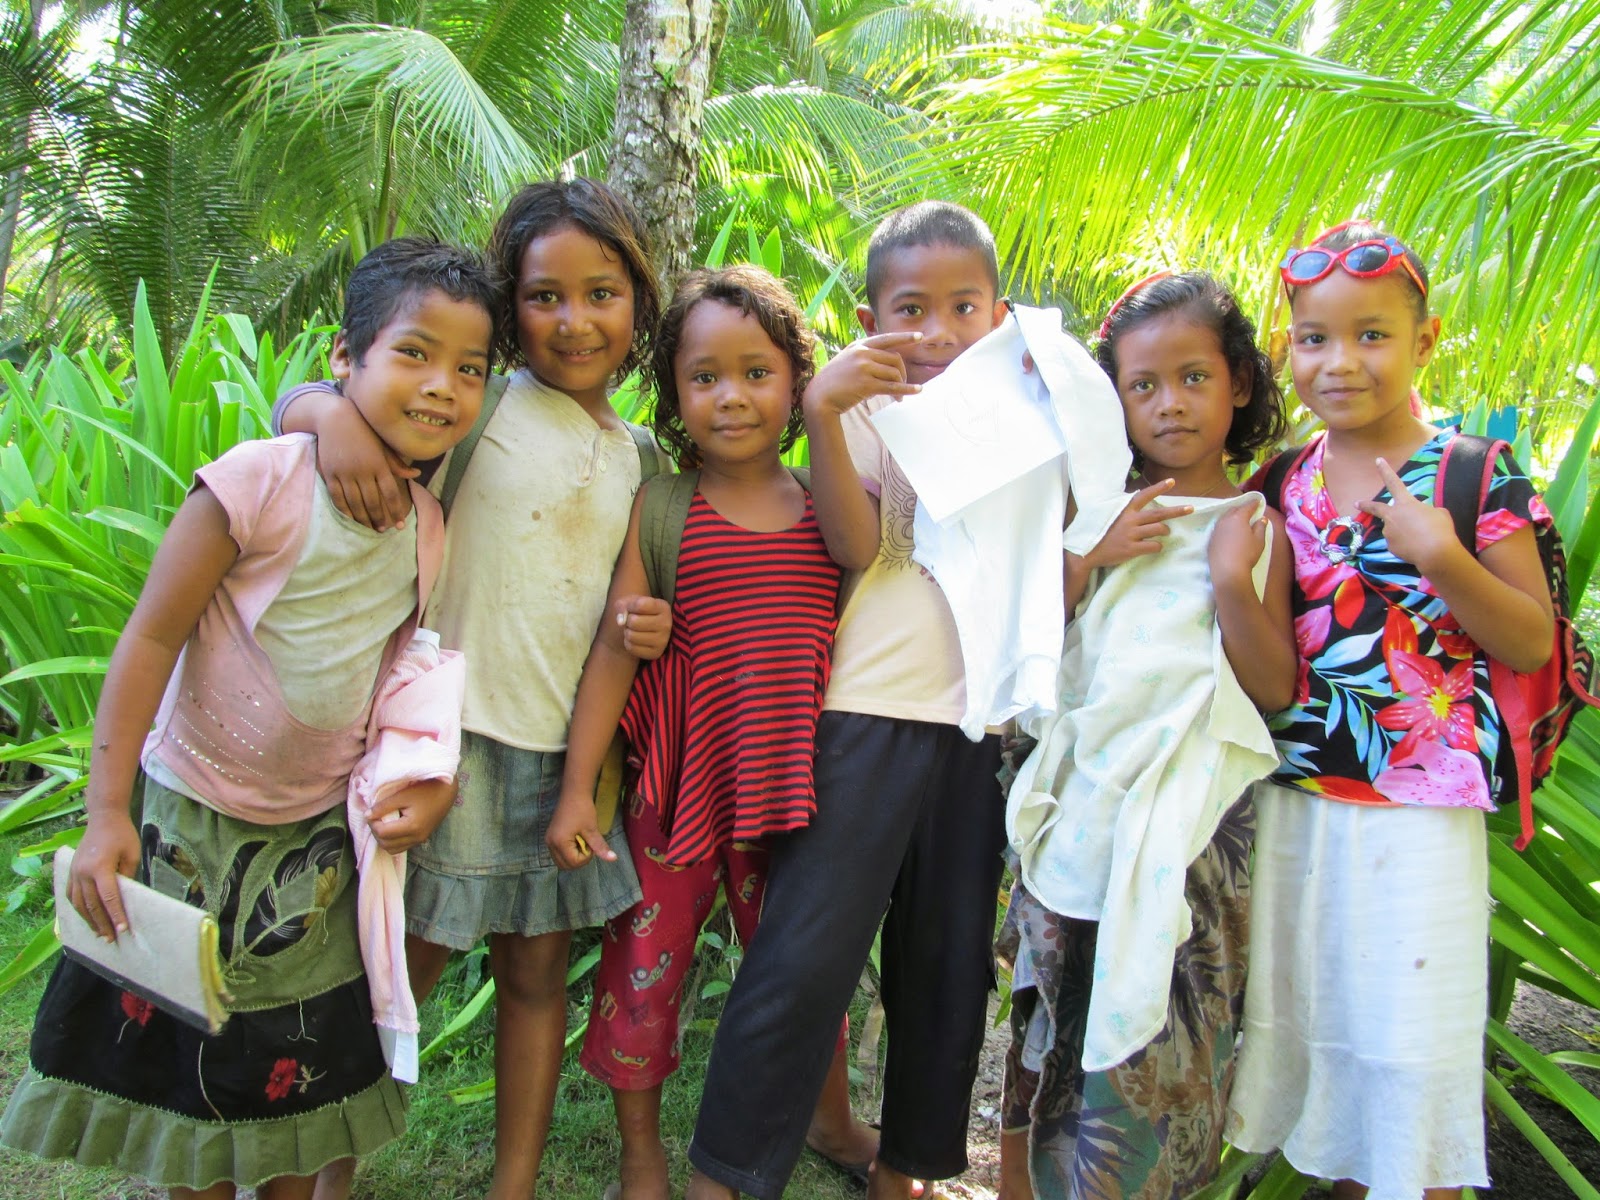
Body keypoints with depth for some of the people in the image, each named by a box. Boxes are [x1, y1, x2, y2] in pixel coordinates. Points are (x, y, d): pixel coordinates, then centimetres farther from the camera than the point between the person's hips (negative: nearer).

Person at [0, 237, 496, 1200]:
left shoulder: (430, 527, -6)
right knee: (187, 1052, 11)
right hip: (196, 811, -4)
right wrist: (108, 812, -17)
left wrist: (425, 780, -9)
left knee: (302, 1066, 17)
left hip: (321, 829, 4)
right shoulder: (262, 482, -22)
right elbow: (152, 636, -17)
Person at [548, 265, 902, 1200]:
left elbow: (862, 548, -22)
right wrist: (577, 790, -5)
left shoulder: (823, 502, 2)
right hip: (680, 779, -1)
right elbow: (614, 649, -3)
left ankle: (835, 1124, 44)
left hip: (793, 786, 1)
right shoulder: (660, 508, -4)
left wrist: (828, 413, -33)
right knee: (645, 962, 10)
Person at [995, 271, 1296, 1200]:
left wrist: (1234, 582, -15)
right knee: (1059, 1010, 11)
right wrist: (1089, 558, -10)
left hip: (1194, 809, -1)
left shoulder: (1258, 528, 3)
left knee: (1162, 1029, 1)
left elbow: (1277, 688, -2)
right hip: (1086, 793, 2)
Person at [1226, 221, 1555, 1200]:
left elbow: (1533, 648, -7)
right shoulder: (1283, 483, 5)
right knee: (1311, 1015, 15)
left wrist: (1443, 559, -20)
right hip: (1294, 798, 4)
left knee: (1412, 1032, 4)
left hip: (1421, 810, -4)